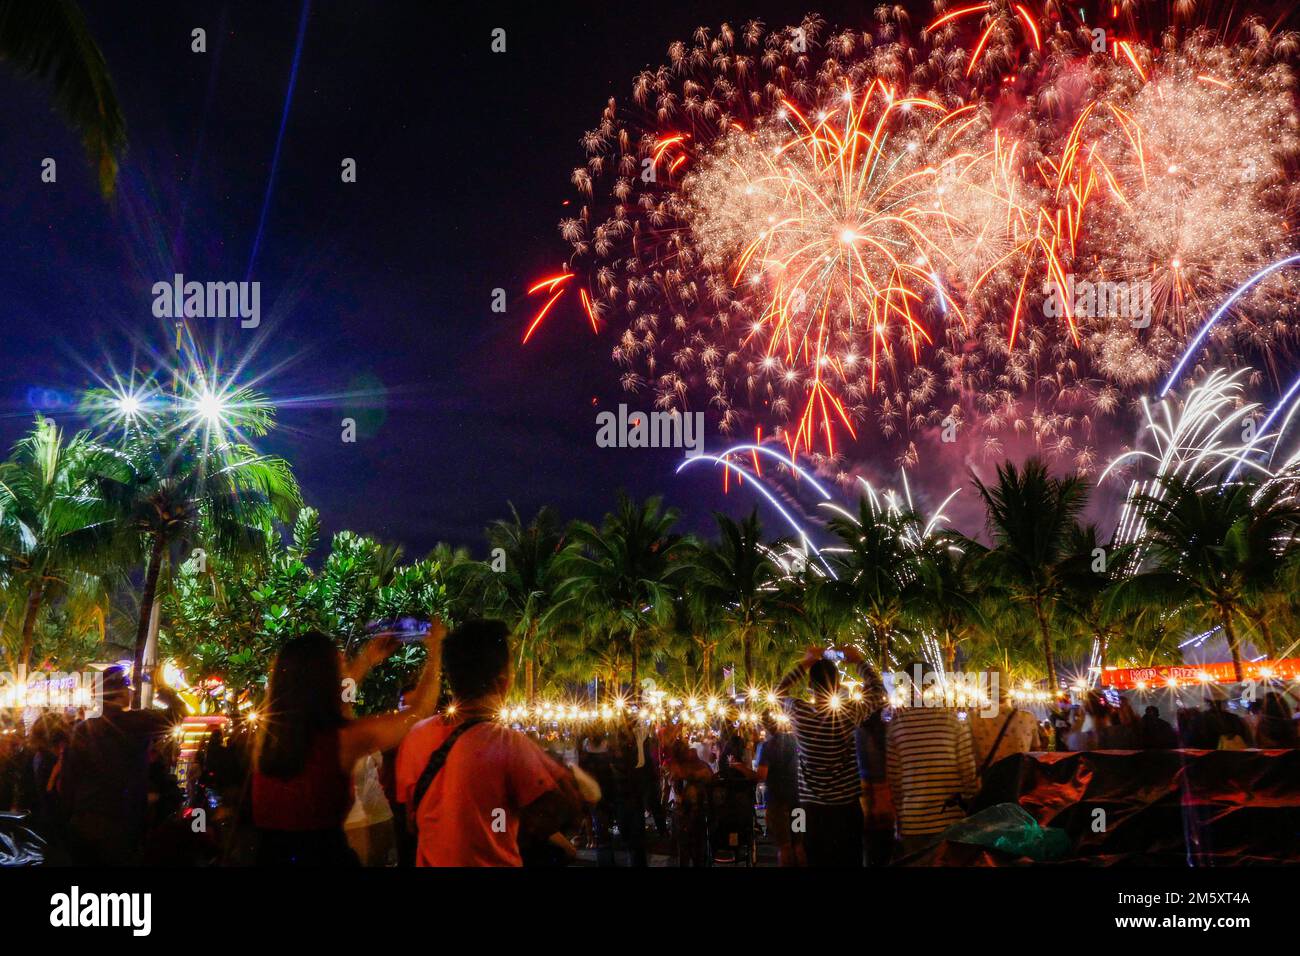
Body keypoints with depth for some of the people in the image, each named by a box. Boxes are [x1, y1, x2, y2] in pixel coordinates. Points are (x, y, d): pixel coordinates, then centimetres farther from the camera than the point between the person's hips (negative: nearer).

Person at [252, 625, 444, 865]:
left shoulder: (270, 732, -3)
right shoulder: (343, 737, -18)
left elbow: (314, 697, 19)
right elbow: (420, 709, -5)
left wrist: (367, 660, 26)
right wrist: (435, 650, 8)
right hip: (324, 855, -5)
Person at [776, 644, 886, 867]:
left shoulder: (798, 712, -7)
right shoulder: (849, 712, -11)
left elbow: (779, 692, 16)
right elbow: (879, 691, 8)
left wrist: (805, 663, 16)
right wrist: (859, 661, 15)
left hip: (812, 808, 2)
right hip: (847, 807, -2)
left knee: (817, 862, 7)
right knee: (849, 861, 5)